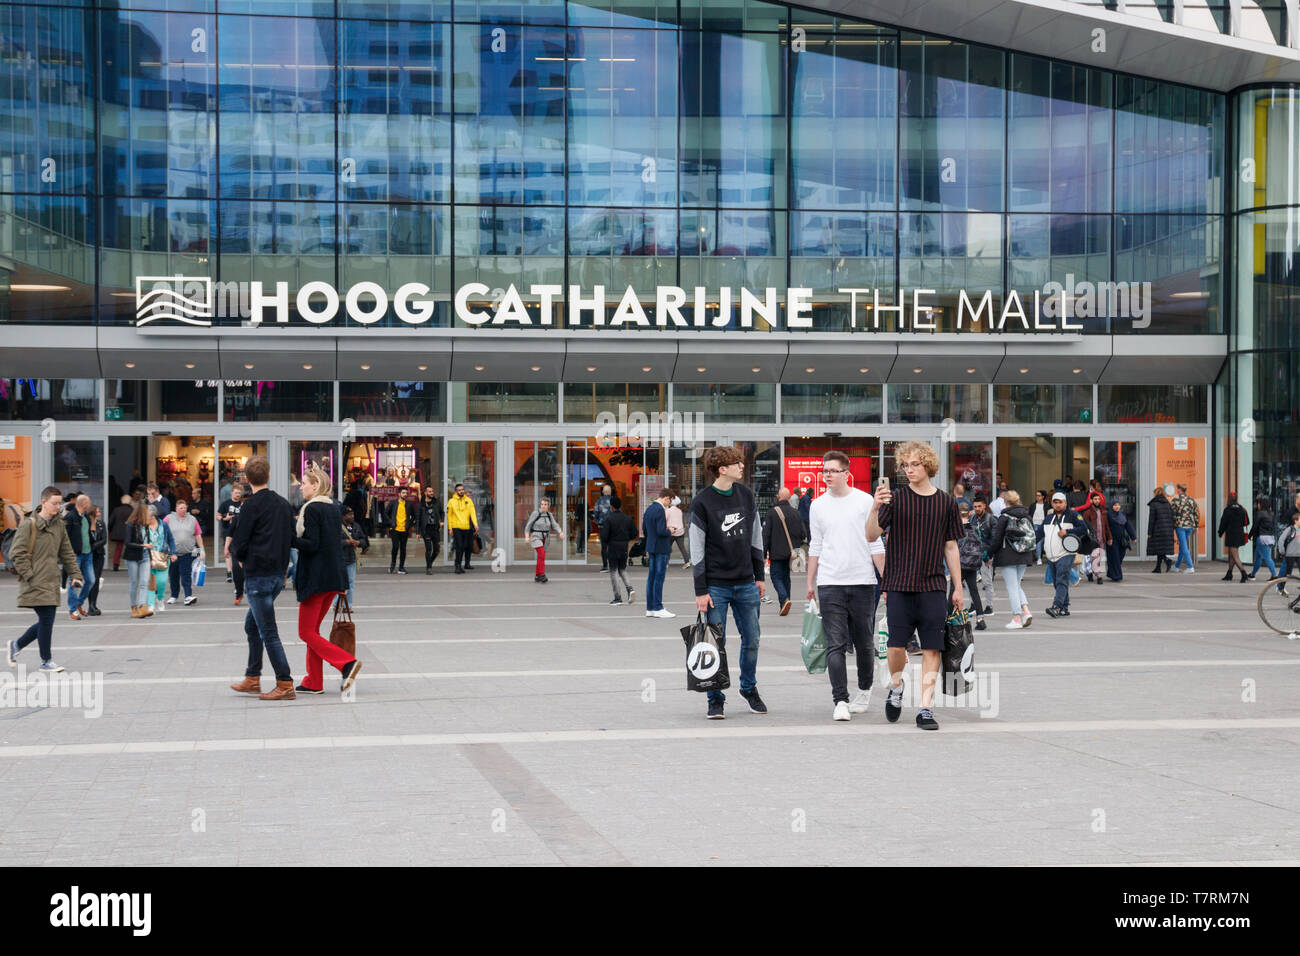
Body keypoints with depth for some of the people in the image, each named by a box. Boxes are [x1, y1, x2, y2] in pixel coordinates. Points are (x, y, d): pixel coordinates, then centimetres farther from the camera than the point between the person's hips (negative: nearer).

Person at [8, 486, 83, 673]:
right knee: (46, 620, -9)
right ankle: (46, 661, 4)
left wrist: (75, 574, 10)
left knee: (46, 621, 8)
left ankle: (16, 645, 28)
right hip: (36, 583, -7)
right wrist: (29, 576, -14)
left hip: (52, 581, 7)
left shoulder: (59, 525, 12)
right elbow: (17, 553, -10)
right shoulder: (29, 524, -8)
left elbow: (67, 552, 19)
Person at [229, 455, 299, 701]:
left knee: (268, 632, -5)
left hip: (258, 576, -8)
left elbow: (239, 545, -12)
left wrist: (237, 555, 9)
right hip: (278, 574, 8)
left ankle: (285, 684, -7)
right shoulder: (283, 504, 9)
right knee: (252, 624, 20)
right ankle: (252, 679, 24)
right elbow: (291, 540, 15)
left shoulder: (252, 505, -13)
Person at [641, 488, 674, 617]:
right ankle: (658, 608, -2)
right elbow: (661, 531, -22)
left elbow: (644, 530, 17)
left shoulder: (649, 509, 11)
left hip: (651, 548, 9)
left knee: (651, 578, 10)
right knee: (659, 578, -5)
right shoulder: (660, 510, -17)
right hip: (661, 548, -9)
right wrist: (670, 531, -4)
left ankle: (650, 608, 13)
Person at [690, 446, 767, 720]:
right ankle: (716, 699, 8)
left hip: (745, 584, 4)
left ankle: (749, 688, 29)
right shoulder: (702, 502, -8)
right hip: (716, 586, -4)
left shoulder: (746, 495, 7)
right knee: (716, 644, -2)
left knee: (752, 640, 9)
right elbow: (696, 550, -8)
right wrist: (700, 591, -11)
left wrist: (759, 576, 13)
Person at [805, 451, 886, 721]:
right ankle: (840, 701, -12)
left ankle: (864, 691, 28)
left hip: (863, 582, -1)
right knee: (835, 645, -8)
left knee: (864, 643, 9)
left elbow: (875, 543, 3)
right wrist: (810, 583, 13)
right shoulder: (818, 506, 9)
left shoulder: (865, 501, 1)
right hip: (830, 583, 1)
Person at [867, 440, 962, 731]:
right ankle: (896, 687, 25)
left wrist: (958, 588, 12)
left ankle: (925, 708, 3)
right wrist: (875, 507, -26)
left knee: (932, 648, -2)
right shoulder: (896, 499, 0)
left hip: (933, 587, 1)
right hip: (900, 586, -1)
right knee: (897, 646, -4)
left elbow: (951, 547, 13)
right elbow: (872, 536, -8)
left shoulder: (946, 503, 6)